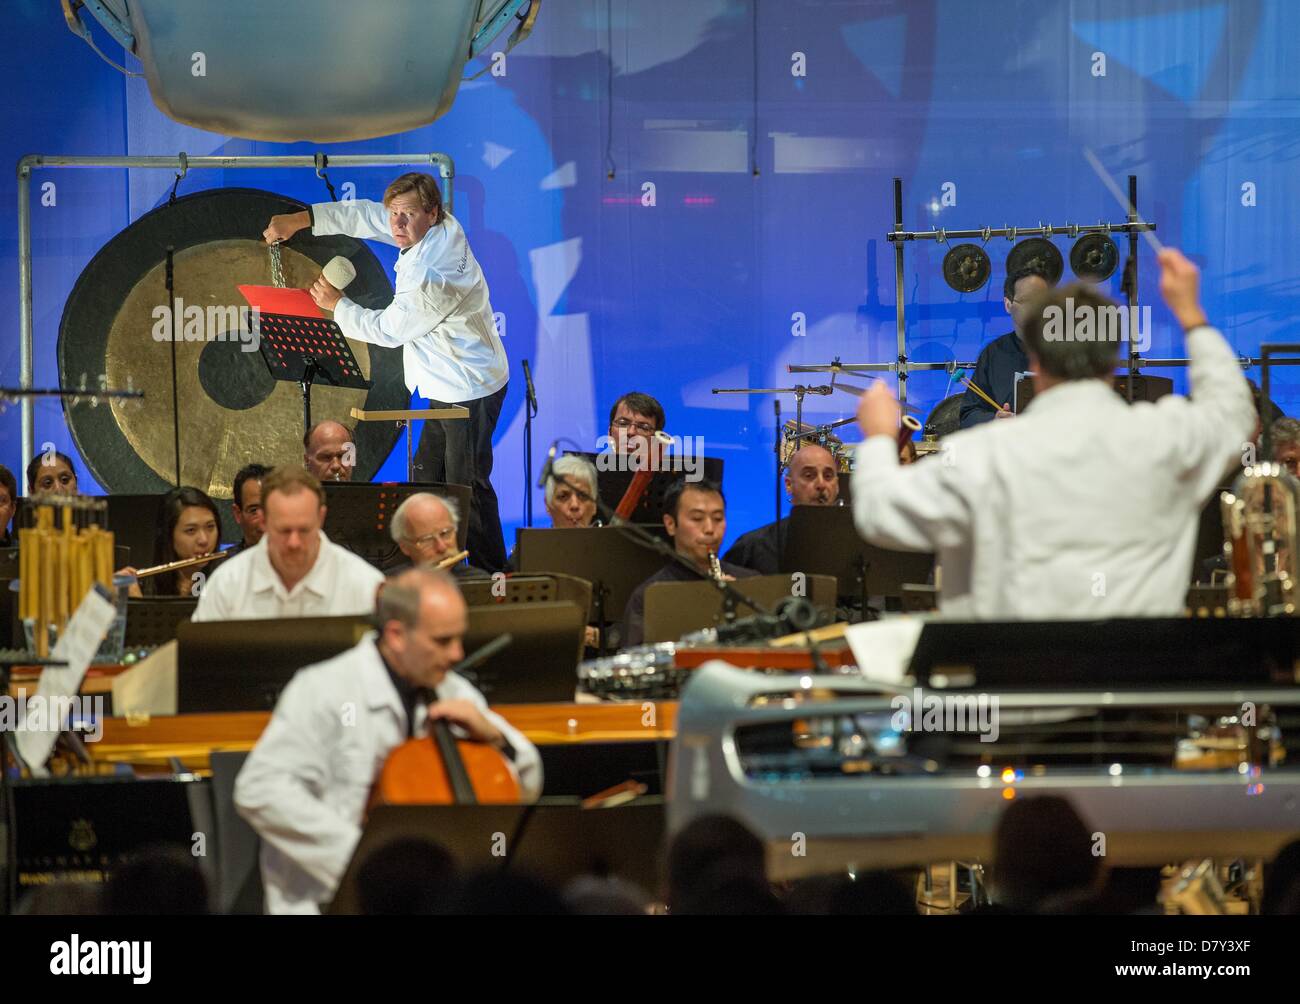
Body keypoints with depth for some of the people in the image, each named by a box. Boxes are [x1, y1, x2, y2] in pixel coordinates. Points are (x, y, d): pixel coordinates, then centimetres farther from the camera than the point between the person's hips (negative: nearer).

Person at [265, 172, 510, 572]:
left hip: (469, 392, -10)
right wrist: (302, 219, 1)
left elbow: (386, 330, -19)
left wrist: (336, 305, -5)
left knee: (467, 487, -4)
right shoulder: (442, 226, -4)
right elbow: (368, 215, 6)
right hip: (449, 388, 10)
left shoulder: (433, 277, -32)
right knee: (427, 477, 16)